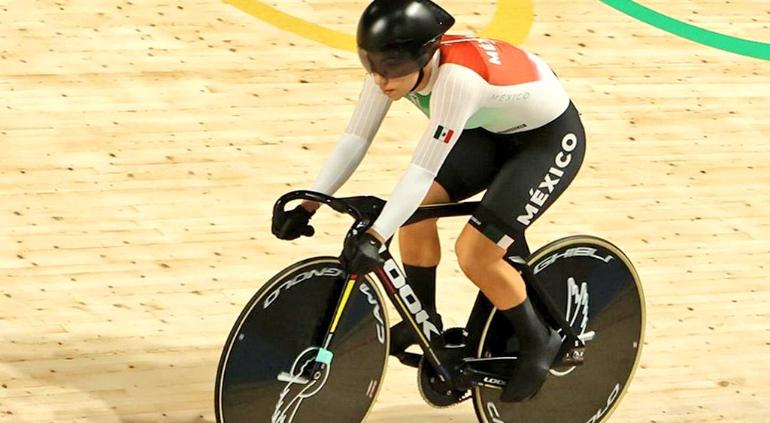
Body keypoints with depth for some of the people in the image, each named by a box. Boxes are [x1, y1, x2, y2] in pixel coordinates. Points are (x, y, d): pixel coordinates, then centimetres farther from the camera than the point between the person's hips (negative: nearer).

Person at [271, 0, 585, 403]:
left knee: (475, 253, -16)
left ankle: (538, 343, 8)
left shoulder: (456, 78, -39)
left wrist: (373, 238, -47)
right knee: (418, 205, -9)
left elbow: (424, 170, -42)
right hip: (492, 131, 8)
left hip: (551, 139, -8)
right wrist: (307, 205, -20)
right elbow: (354, 138, -13)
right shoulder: (393, 66, -18)